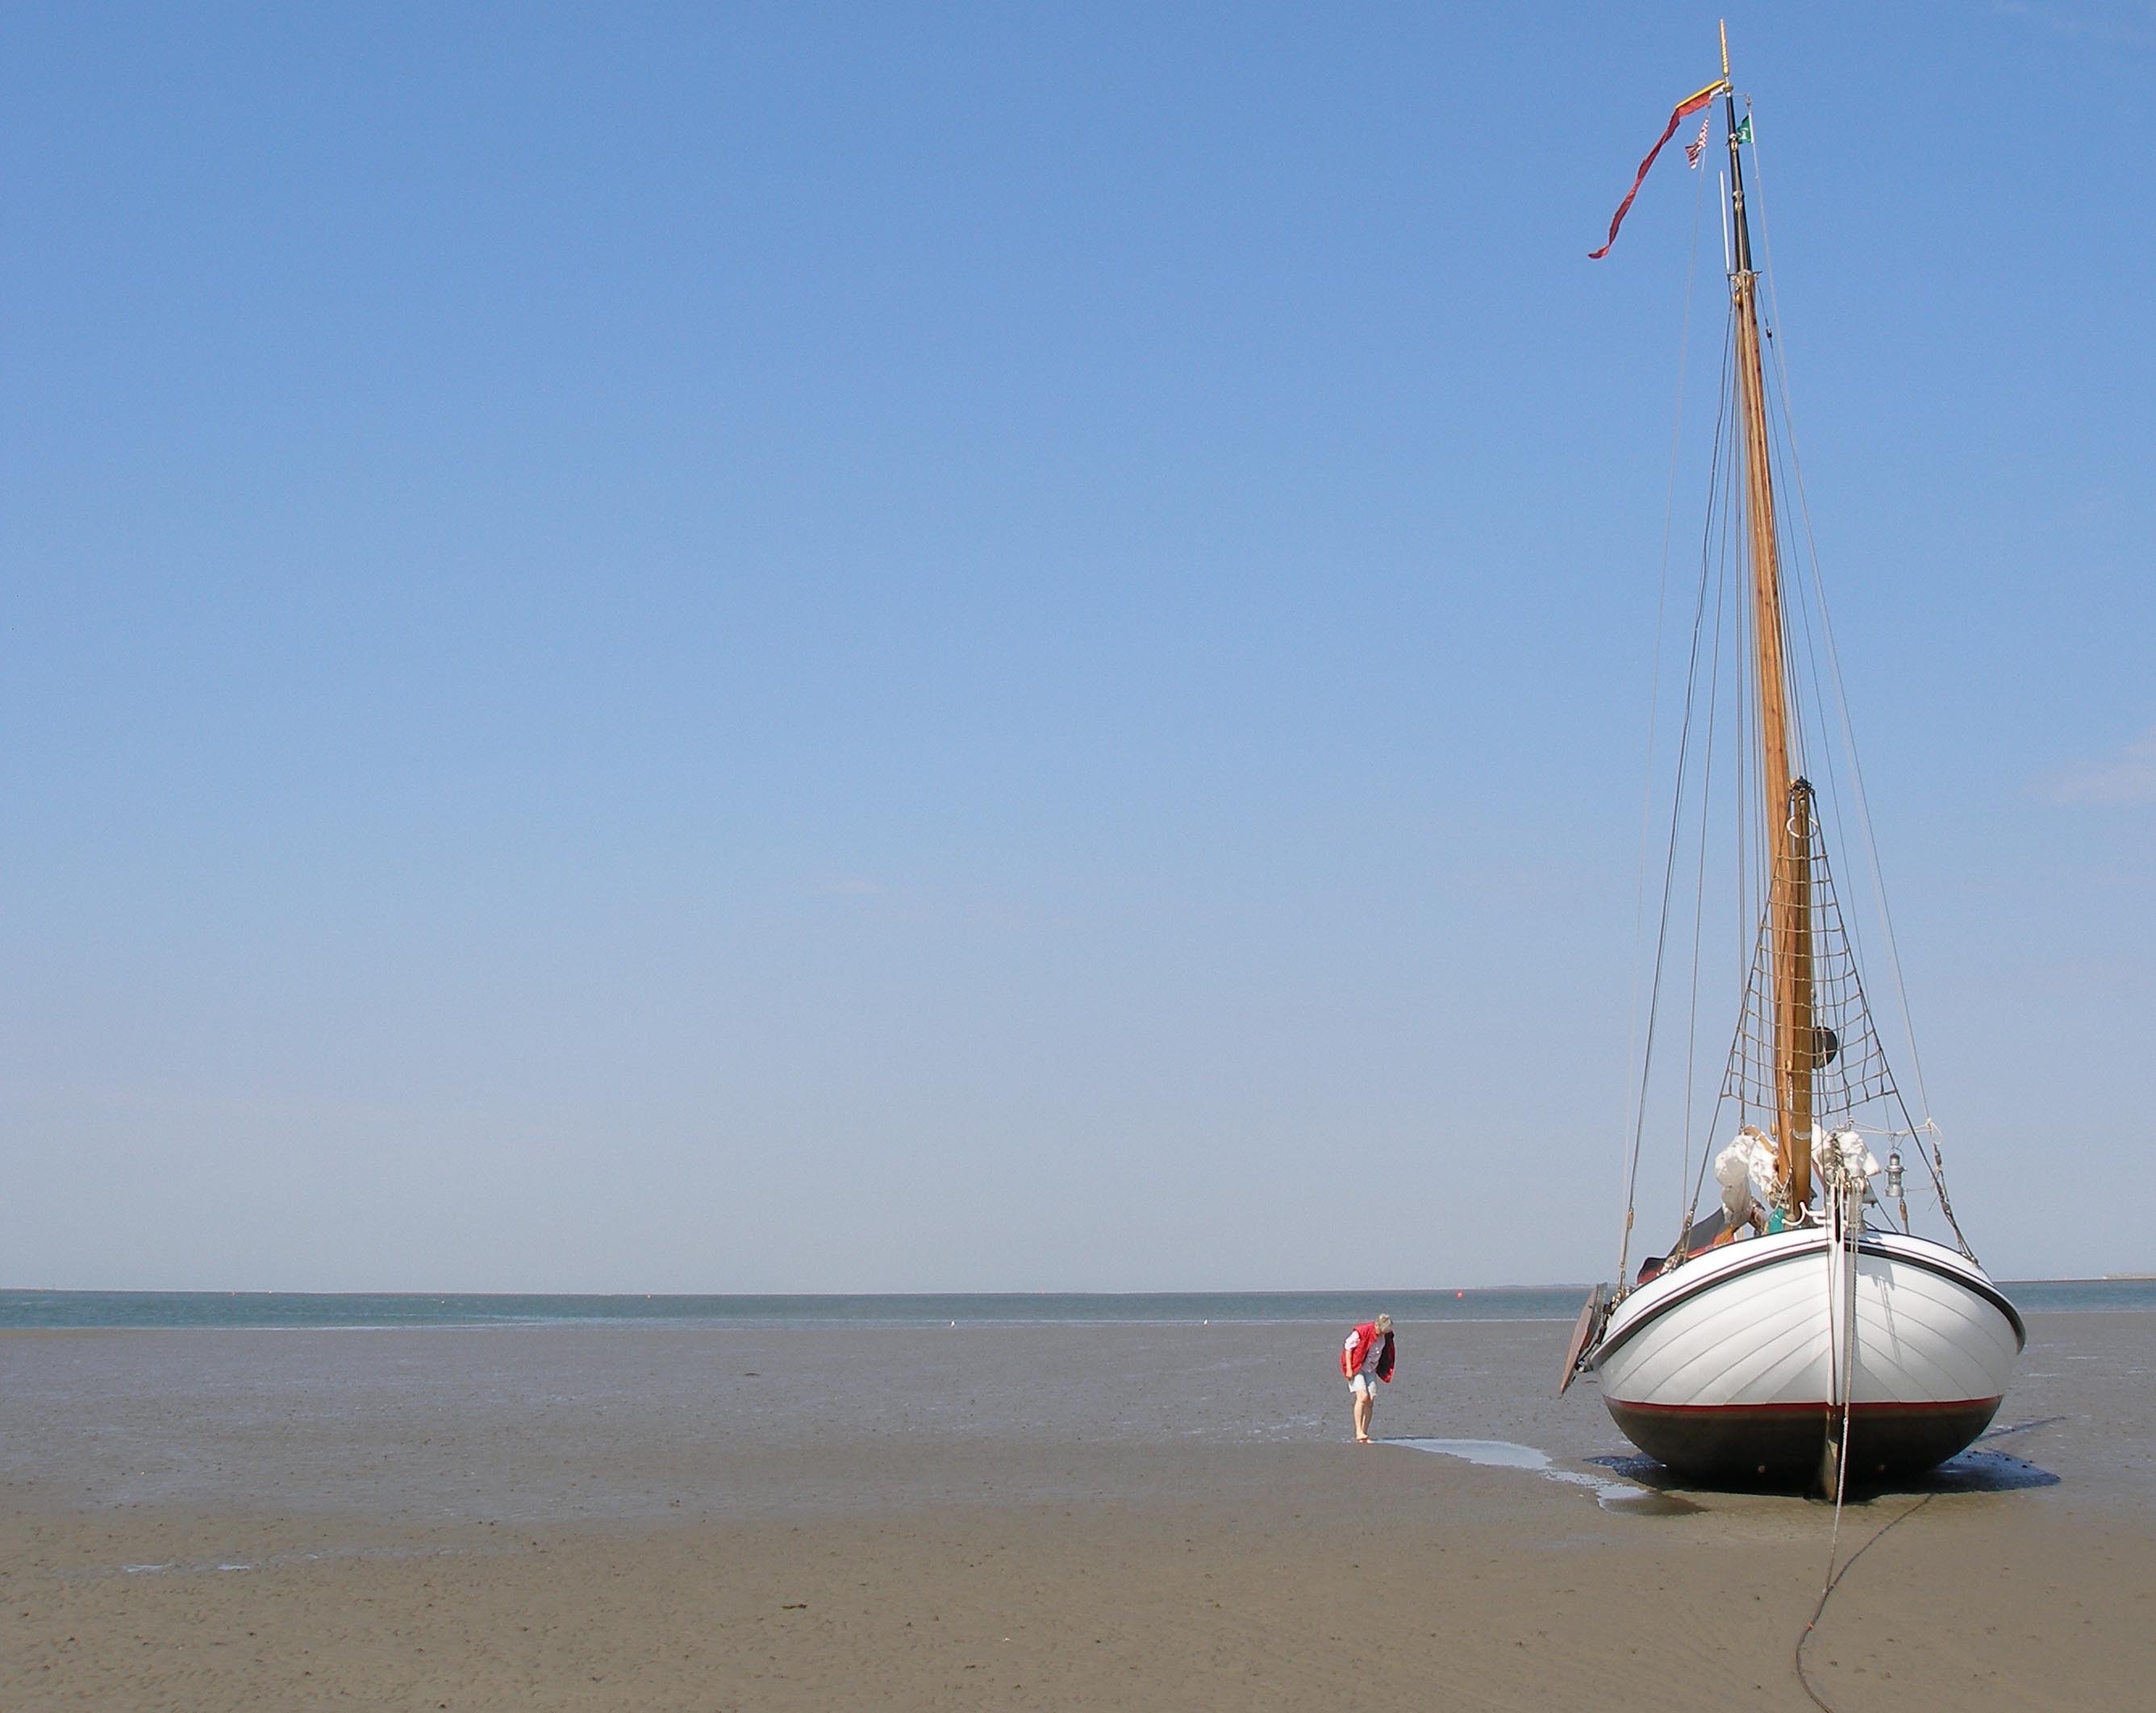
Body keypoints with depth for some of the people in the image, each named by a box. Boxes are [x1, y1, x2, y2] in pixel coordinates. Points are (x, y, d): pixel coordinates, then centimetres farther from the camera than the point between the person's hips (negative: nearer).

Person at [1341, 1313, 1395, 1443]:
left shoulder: (1386, 1336, -1)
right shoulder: (1362, 1332, -21)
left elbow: (1386, 1357, 14)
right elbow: (1348, 1347, -14)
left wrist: (1386, 1374, 15)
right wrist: (1349, 1368, -17)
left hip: (1371, 1370, 6)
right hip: (1356, 1368, -6)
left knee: (1371, 1400, -1)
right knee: (1362, 1396, -20)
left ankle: (1364, 1434, 4)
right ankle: (1358, 1432, -20)